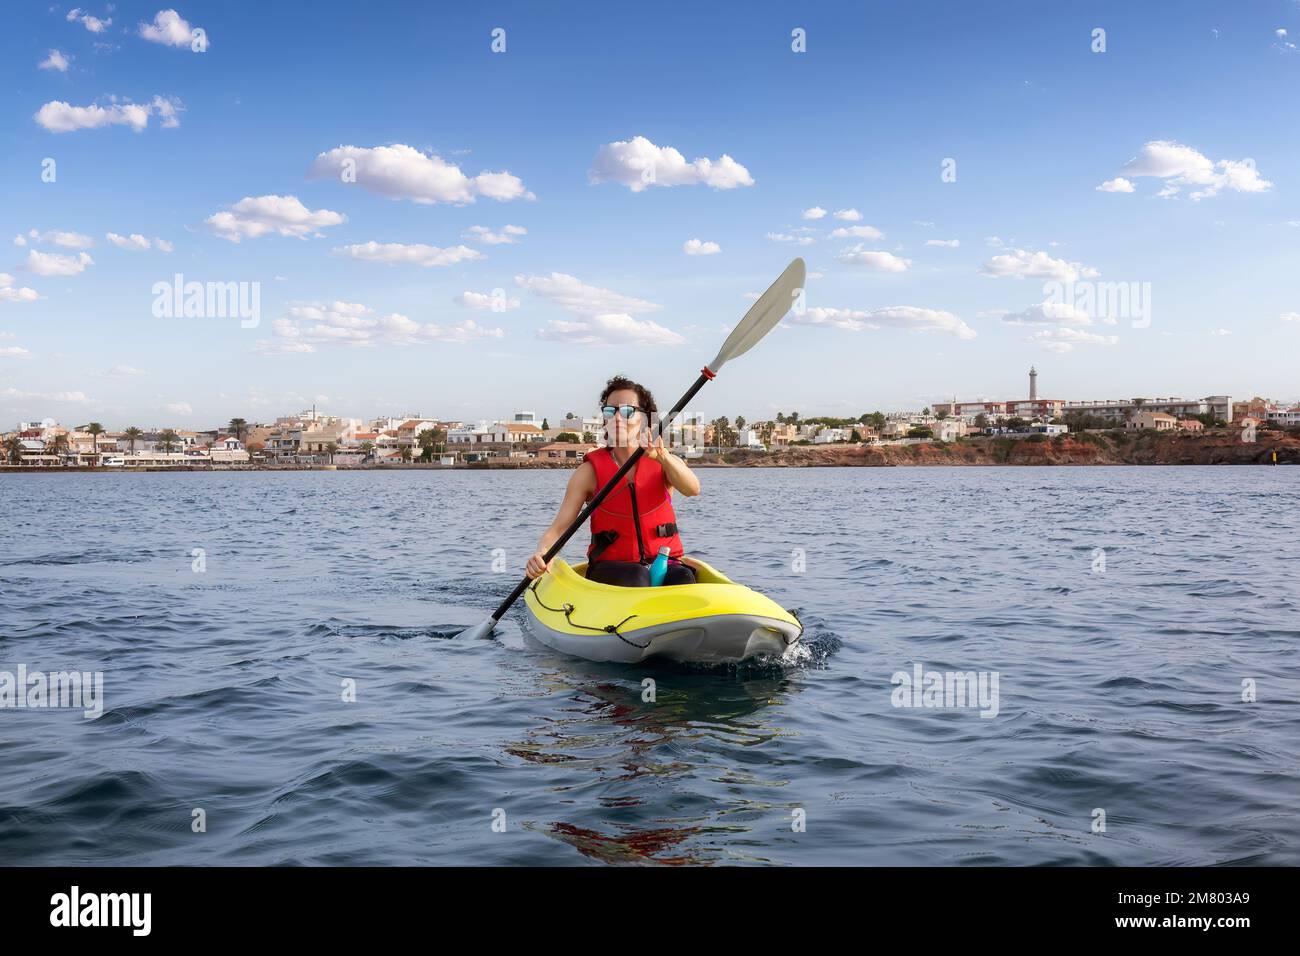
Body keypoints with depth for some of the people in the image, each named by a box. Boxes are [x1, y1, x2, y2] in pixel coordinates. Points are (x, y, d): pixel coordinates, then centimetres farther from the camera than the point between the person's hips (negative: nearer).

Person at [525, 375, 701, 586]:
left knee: (683, 578, -32)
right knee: (637, 576, -34)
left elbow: (692, 489, -18)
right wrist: (542, 555, -28)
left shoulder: (666, 462, 5)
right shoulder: (590, 471, 1)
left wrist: (662, 457, -37)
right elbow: (557, 529, -5)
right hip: (609, 570, -1)